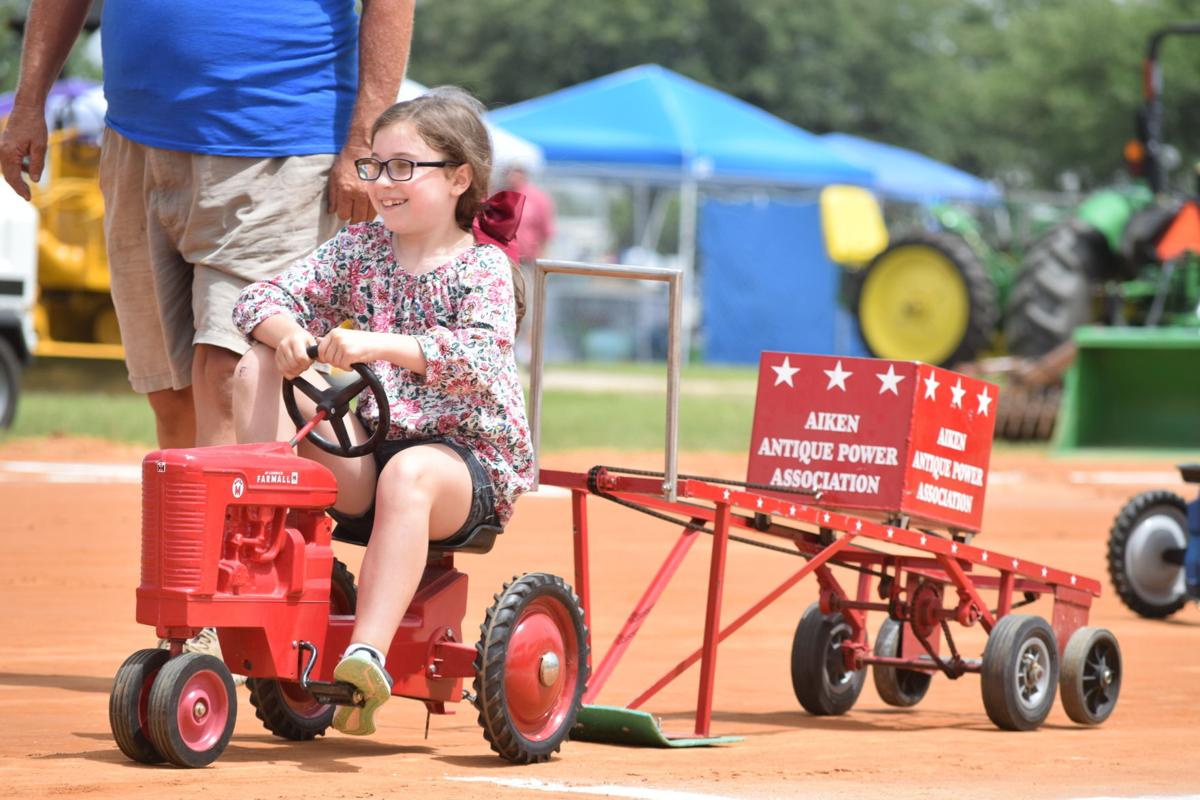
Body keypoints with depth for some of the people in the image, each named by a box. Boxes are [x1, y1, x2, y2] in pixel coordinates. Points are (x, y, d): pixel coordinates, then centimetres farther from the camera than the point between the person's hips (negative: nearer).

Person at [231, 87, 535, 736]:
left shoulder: (483, 267, -5)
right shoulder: (359, 250, 10)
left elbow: (477, 354, -26)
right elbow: (260, 299, 3)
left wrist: (379, 345, -38)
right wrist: (286, 332, -21)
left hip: (470, 460, -5)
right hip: (364, 455, 5)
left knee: (408, 473, -41)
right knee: (259, 366, -12)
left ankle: (368, 654, -52)